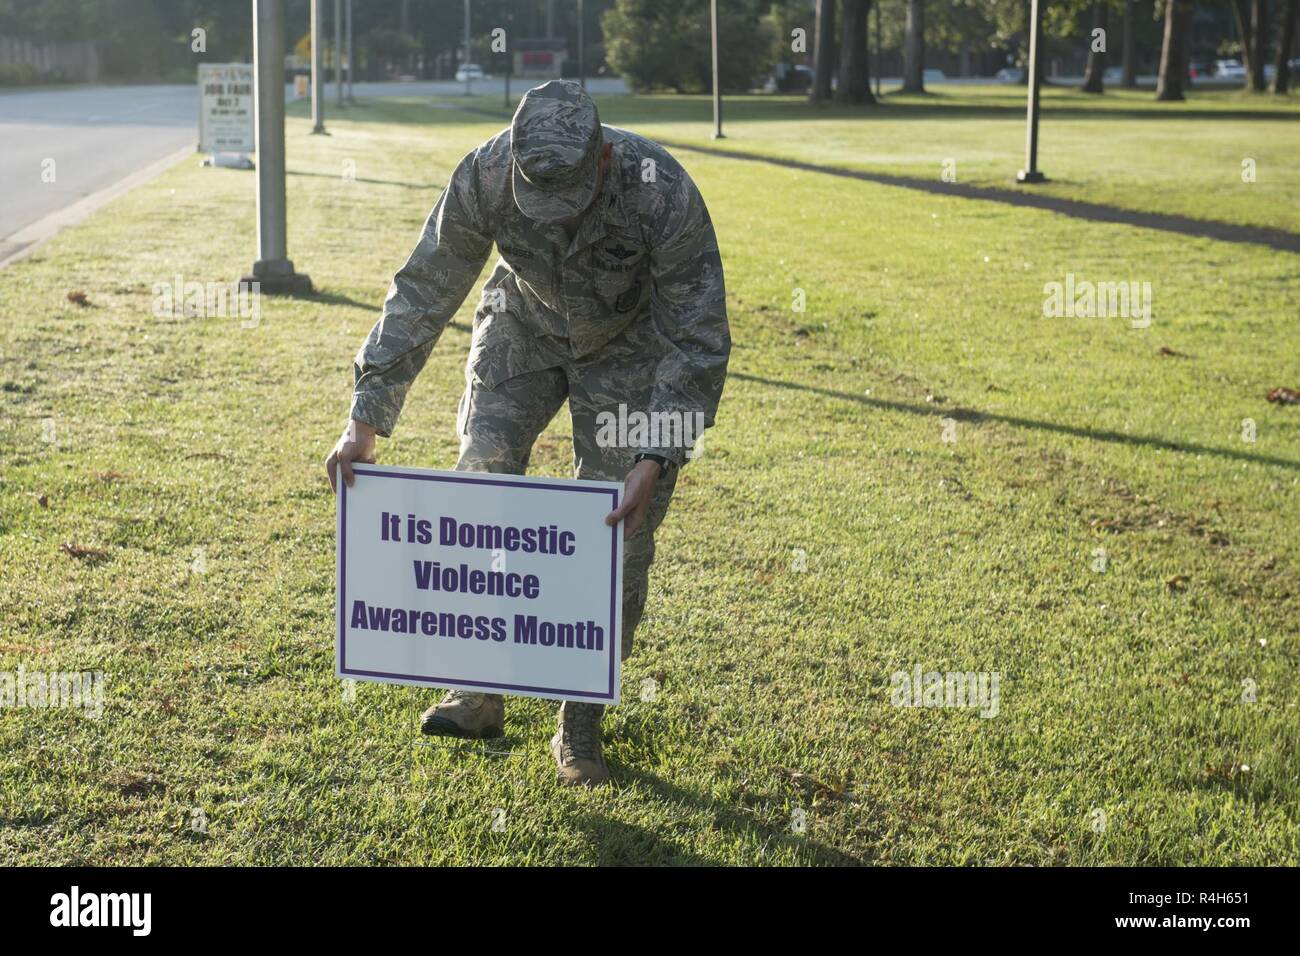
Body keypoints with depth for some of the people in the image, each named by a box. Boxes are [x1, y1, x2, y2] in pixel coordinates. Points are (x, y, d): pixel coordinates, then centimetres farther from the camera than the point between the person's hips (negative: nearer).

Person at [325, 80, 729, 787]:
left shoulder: (662, 192, -36)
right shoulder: (484, 177, -30)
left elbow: (698, 341, -29)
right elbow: (421, 296, -19)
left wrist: (655, 462, -38)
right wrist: (365, 420, -23)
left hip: (630, 344, -2)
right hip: (523, 330, 2)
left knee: (618, 534, -8)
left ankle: (581, 725, 5)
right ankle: (479, 690, 7)